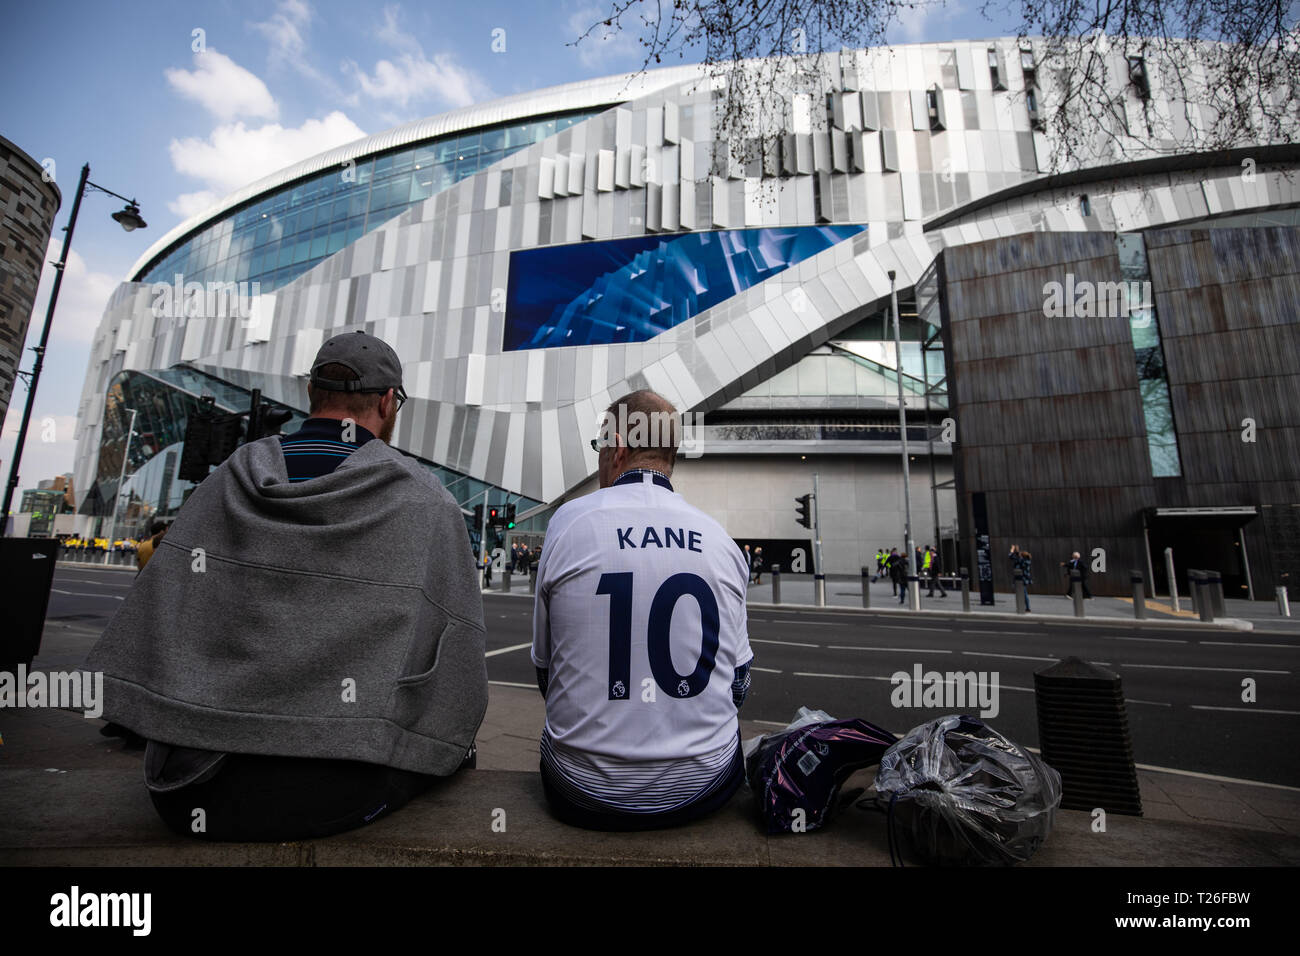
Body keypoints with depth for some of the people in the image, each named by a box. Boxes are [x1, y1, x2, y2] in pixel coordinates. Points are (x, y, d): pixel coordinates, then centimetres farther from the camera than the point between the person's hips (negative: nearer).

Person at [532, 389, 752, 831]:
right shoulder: (721, 540, -5)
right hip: (703, 787, 2)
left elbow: (545, 665, -1)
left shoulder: (568, 520, -11)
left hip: (586, 794, -1)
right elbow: (738, 682, 3)